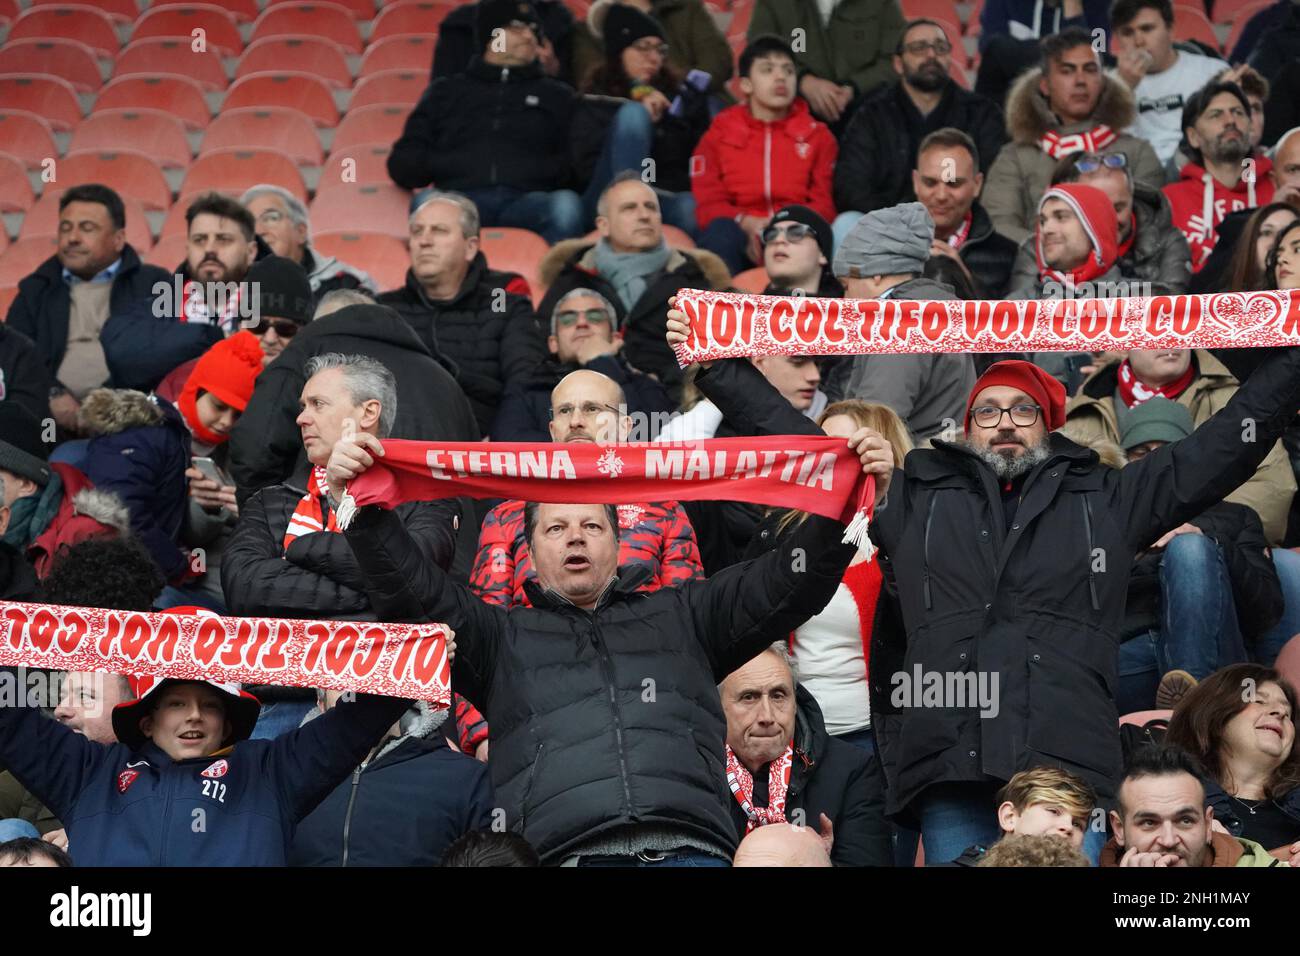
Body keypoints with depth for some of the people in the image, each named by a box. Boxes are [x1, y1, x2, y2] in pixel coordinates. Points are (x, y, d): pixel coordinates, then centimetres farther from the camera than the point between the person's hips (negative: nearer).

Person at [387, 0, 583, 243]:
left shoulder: (557, 96, 29)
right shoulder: (447, 90, 30)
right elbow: (402, 163, 22)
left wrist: (543, 169, -5)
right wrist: (447, 165, 3)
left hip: (529, 201, 0)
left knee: (566, 204, -37)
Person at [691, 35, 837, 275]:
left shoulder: (817, 135, 22)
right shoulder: (719, 134, 20)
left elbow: (825, 203, 10)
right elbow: (707, 204, 8)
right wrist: (747, 223, -15)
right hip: (739, 238, 0)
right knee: (720, 230, -36)